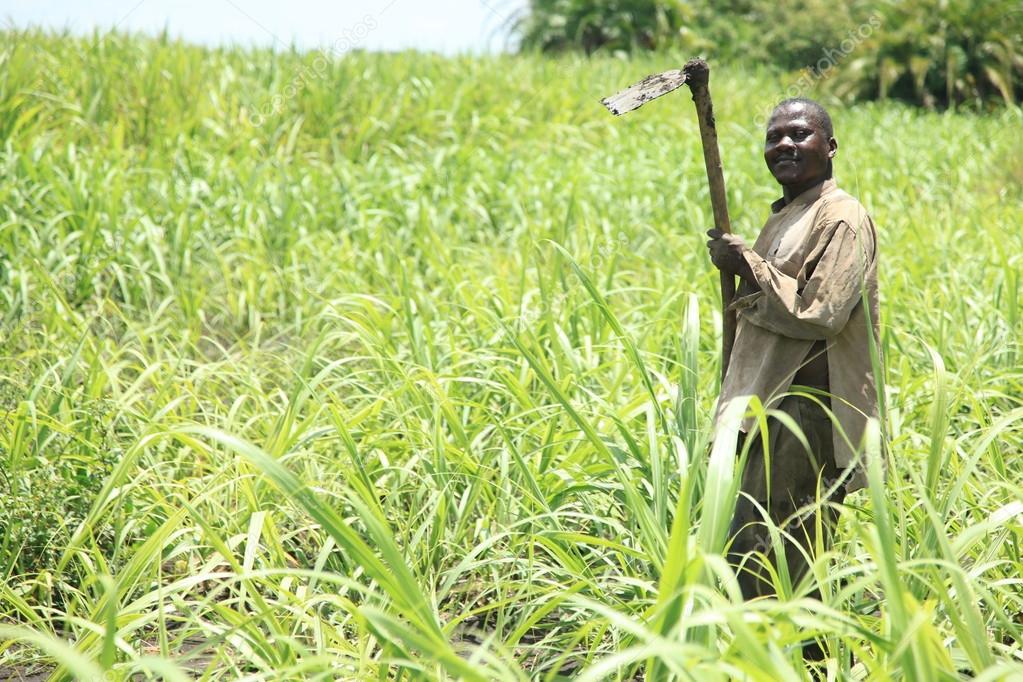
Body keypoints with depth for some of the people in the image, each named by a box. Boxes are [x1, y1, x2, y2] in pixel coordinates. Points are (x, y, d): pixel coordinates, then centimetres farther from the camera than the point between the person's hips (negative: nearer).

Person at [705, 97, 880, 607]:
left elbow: (819, 315, -21)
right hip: (771, 412, 10)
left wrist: (748, 266, -13)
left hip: (810, 414, -10)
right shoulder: (782, 220, 20)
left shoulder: (842, 220, -10)